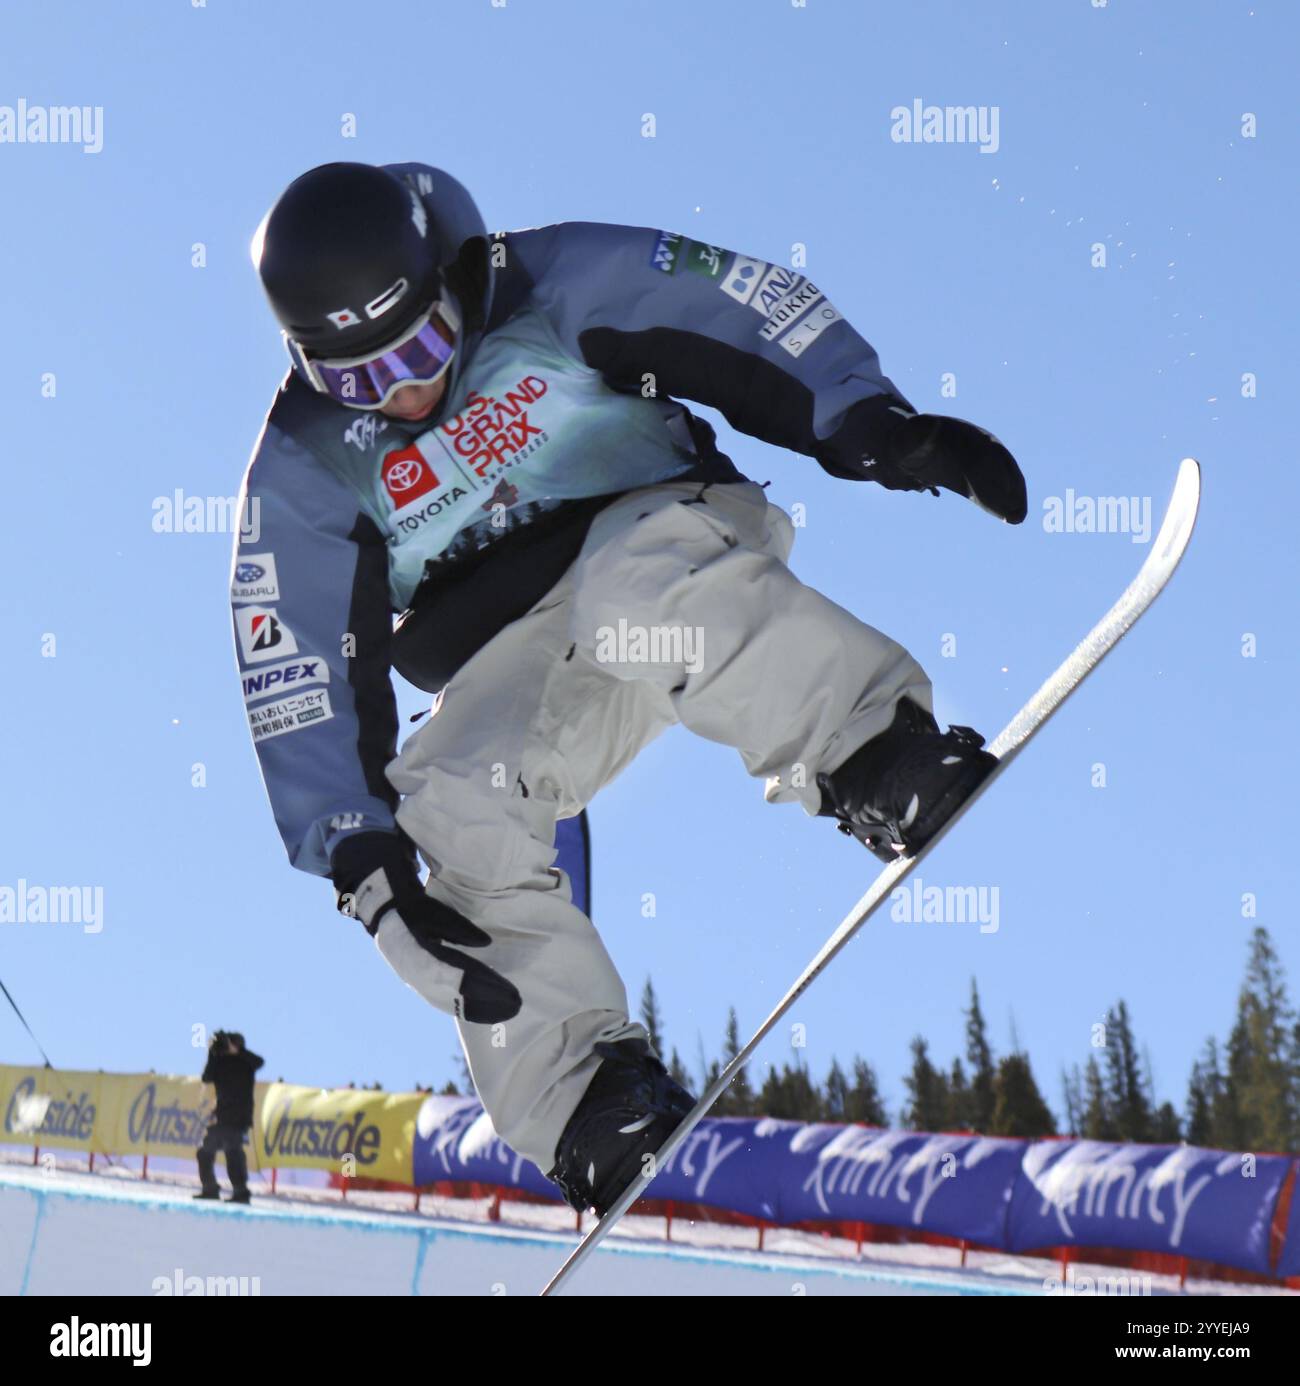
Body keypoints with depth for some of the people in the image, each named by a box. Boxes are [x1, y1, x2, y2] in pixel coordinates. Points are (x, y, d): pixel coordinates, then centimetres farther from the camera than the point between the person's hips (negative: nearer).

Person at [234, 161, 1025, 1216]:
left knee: (634, 589, -38)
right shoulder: (303, 467, -3)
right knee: (449, 801, -27)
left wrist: (868, 423, -24)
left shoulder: (556, 289, -8)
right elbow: (295, 682, -4)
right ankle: (591, 1099, -22)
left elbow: (755, 310, -8)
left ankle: (883, 768, -43)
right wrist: (359, 854, -14)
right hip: (514, 664, 3)